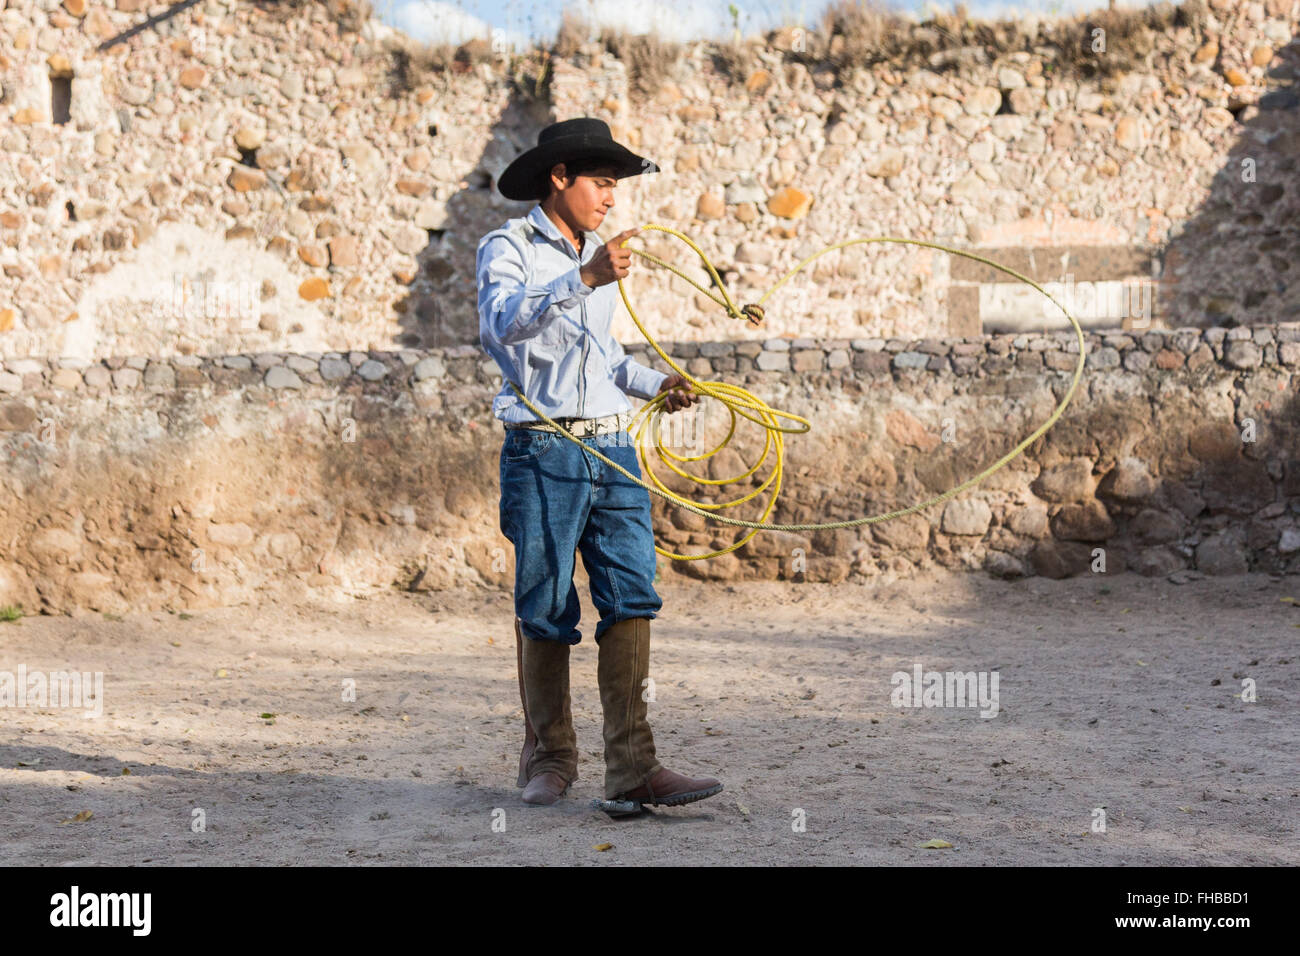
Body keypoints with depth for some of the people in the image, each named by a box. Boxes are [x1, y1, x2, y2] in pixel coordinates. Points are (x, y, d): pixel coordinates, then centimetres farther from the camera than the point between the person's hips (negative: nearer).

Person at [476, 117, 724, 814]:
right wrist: (584, 280, -31)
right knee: (546, 608, 2)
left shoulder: (599, 258, 21)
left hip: (613, 449, 6)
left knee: (631, 598, -6)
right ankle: (549, 759, 17)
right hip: (543, 450, -5)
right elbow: (502, 323, -22)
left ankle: (632, 771, -9)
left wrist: (656, 384, 14)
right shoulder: (508, 247, -1)